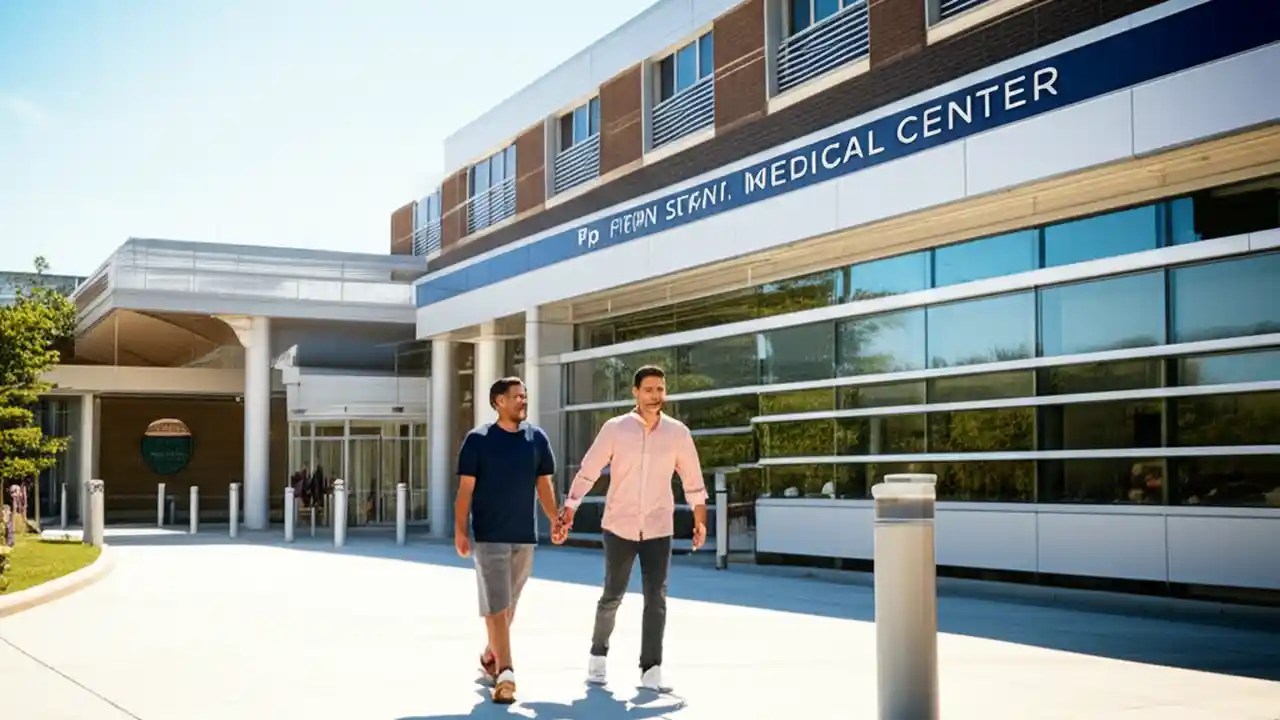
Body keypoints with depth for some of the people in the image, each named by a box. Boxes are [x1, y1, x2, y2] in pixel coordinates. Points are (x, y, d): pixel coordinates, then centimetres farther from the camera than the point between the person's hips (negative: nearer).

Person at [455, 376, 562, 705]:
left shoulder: (537, 438, 6)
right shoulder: (478, 439, -5)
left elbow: (543, 483, 10)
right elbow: (466, 488, -5)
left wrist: (554, 518, -3)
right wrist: (460, 530, -11)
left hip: (524, 536, 4)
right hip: (490, 536, -4)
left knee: (509, 604, 15)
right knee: (496, 605, -8)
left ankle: (490, 655, 35)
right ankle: (505, 673, -12)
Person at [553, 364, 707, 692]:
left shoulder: (678, 433, -2)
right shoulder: (614, 429, -6)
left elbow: (692, 480, 8)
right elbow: (587, 473, -4)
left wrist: (700, 521, 10)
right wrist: (567, 514, -7)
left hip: (658, 529, 1)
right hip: (619, 527, -1)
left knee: (656, 599, -5)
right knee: (612, 596, 7)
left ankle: (651, 671, 0)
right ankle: (598, 654, 30)